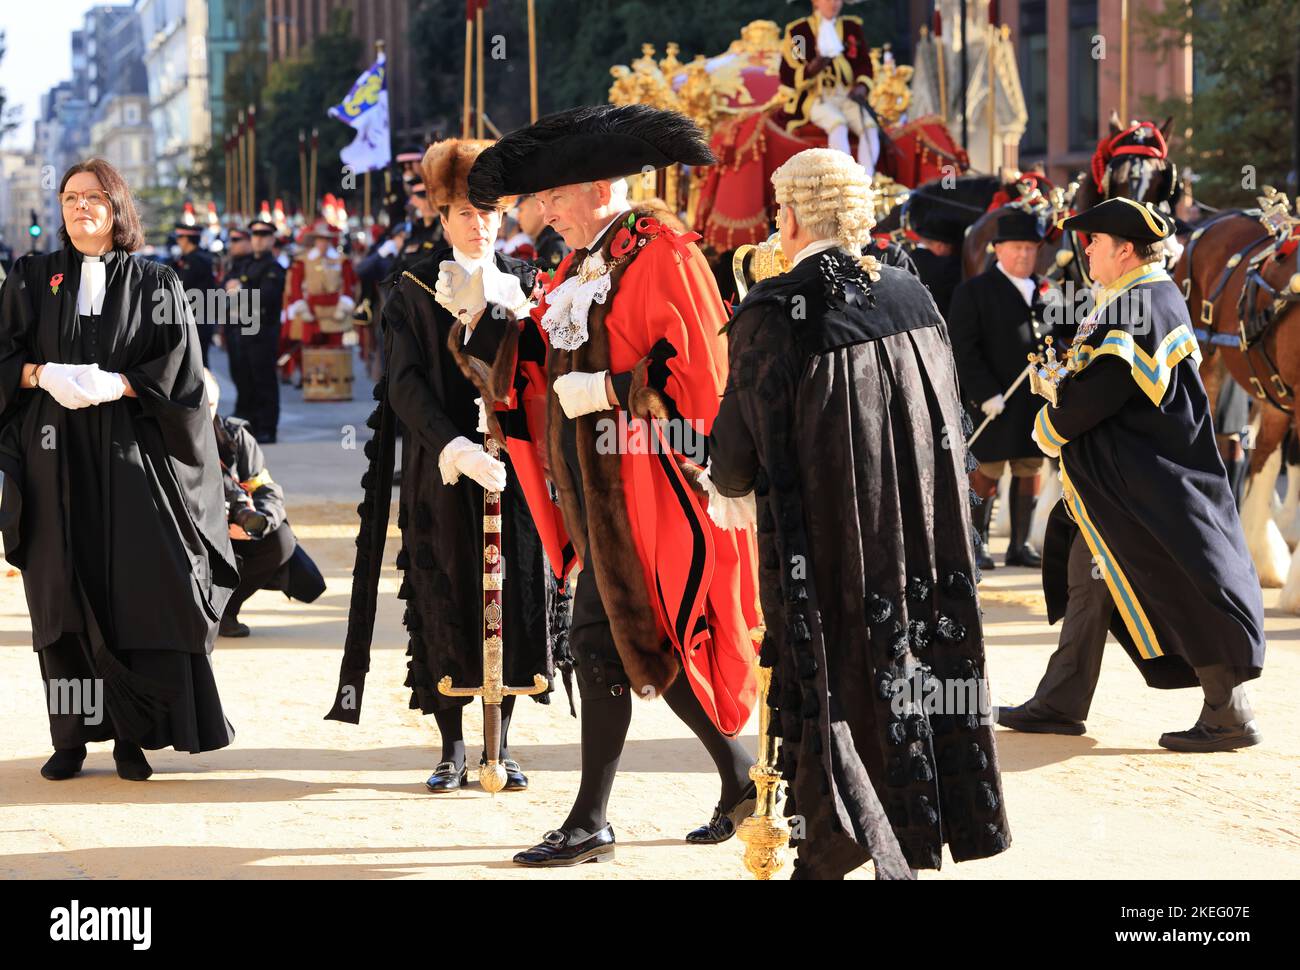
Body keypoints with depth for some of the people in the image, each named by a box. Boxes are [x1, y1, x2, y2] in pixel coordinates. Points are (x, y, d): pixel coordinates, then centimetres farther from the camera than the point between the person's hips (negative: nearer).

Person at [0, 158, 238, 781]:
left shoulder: (155, 285, 8)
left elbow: (178, 368, -1)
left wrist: (115, 385, -15)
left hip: (129, 456, -1)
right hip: (53, 457, 1)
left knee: (135, 594, -7)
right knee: (63, 596, 0)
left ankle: (131, 736, -1)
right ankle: (71, 735, 3)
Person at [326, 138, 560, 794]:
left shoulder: (525, 286, 11)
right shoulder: (412, 291, 1)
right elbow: (406, 385, -8)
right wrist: (458, 449, -22)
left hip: (515, 466, 2)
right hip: (441, 471, -2)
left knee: (514, 600, 0)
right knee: (444, 607, -2)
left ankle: (501, 746, 9)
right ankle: (453, 750, 6)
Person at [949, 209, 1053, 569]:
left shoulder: (1047, 292, 12)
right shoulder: (973, 292, -3)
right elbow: (964, 349, -9)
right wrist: (985, 393, -16)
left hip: (1038, 402, 5)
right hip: (994, 404, -5)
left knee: (1030, 472, 8)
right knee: (986, 472, 2)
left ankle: (1020, 545, 17)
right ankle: (977, 545, 13)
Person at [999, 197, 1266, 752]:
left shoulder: (1142, 306, -20)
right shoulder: (1147, 298, 13)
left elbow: (1104, 387, -25)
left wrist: (1052, 427, -10)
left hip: (1145, 484, -11)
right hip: (1113, 478, 11)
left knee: (1182, 587, -6)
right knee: (1087, 580, 15)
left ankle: (1230, 716, 0)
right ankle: (1061, 703, 22)